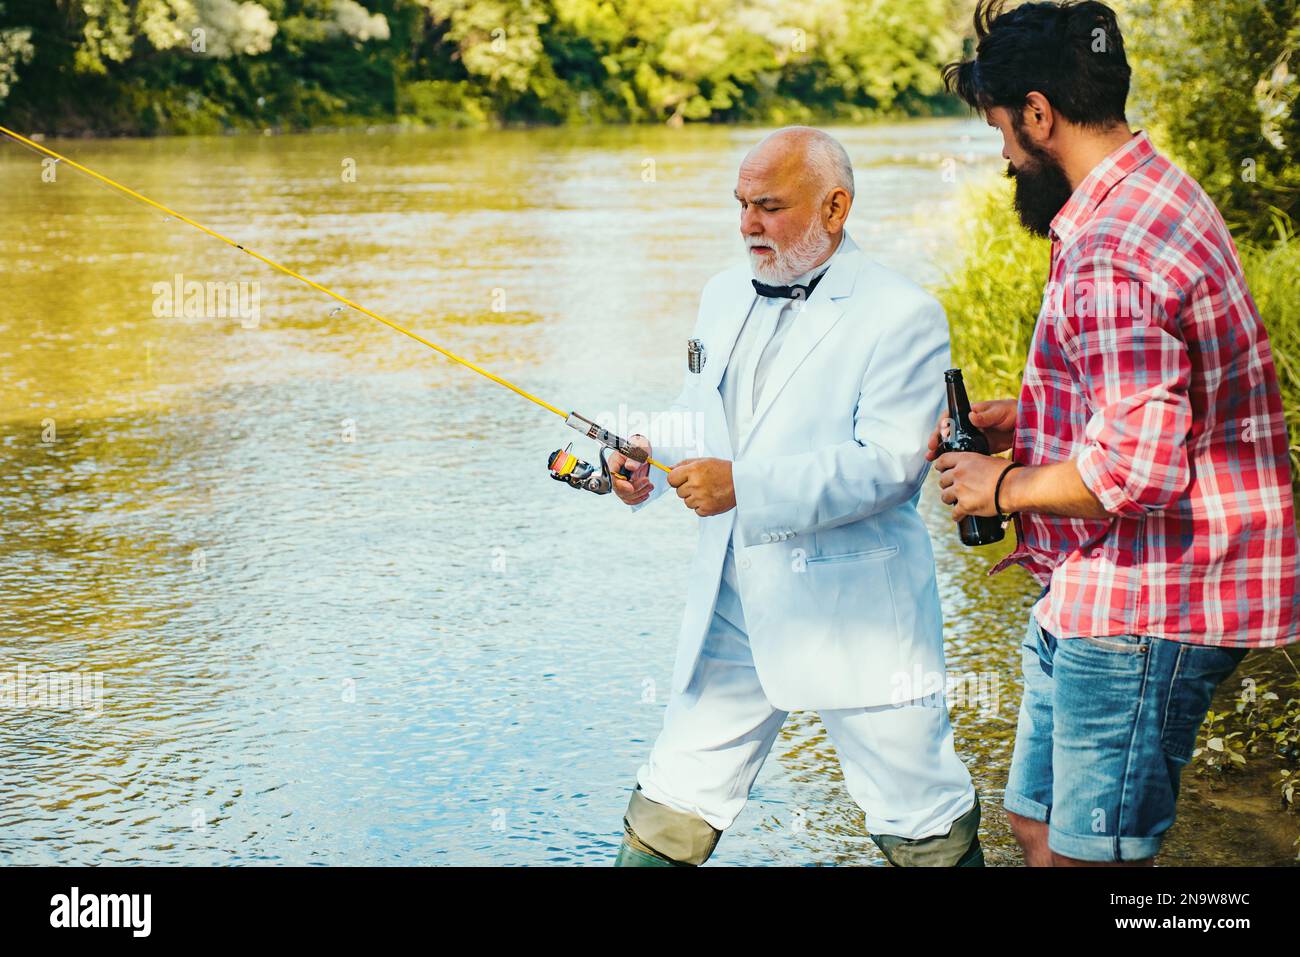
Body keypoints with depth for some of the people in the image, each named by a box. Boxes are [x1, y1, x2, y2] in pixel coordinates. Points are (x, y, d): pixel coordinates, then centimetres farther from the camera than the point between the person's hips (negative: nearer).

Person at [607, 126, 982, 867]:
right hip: (732, 608, 6)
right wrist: (651, 458, -1)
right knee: (671, 809, 10)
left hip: (857, 621, -6)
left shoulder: (901, 317, -12)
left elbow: (889, 464, -21)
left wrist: (743, 487, -27)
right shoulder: (727, 295, 11)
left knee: (926, 831, 6)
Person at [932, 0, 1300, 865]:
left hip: (1140, 612, -11)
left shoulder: (1111, 255, -24)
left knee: (1089, 854, 0)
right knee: (1039, 826, 17)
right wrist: (1021, 418, 15)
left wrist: (1005, 487, -13)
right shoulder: (1159, 194, 12)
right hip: (1095, 600, 11)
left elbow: (1135, 470, -30)